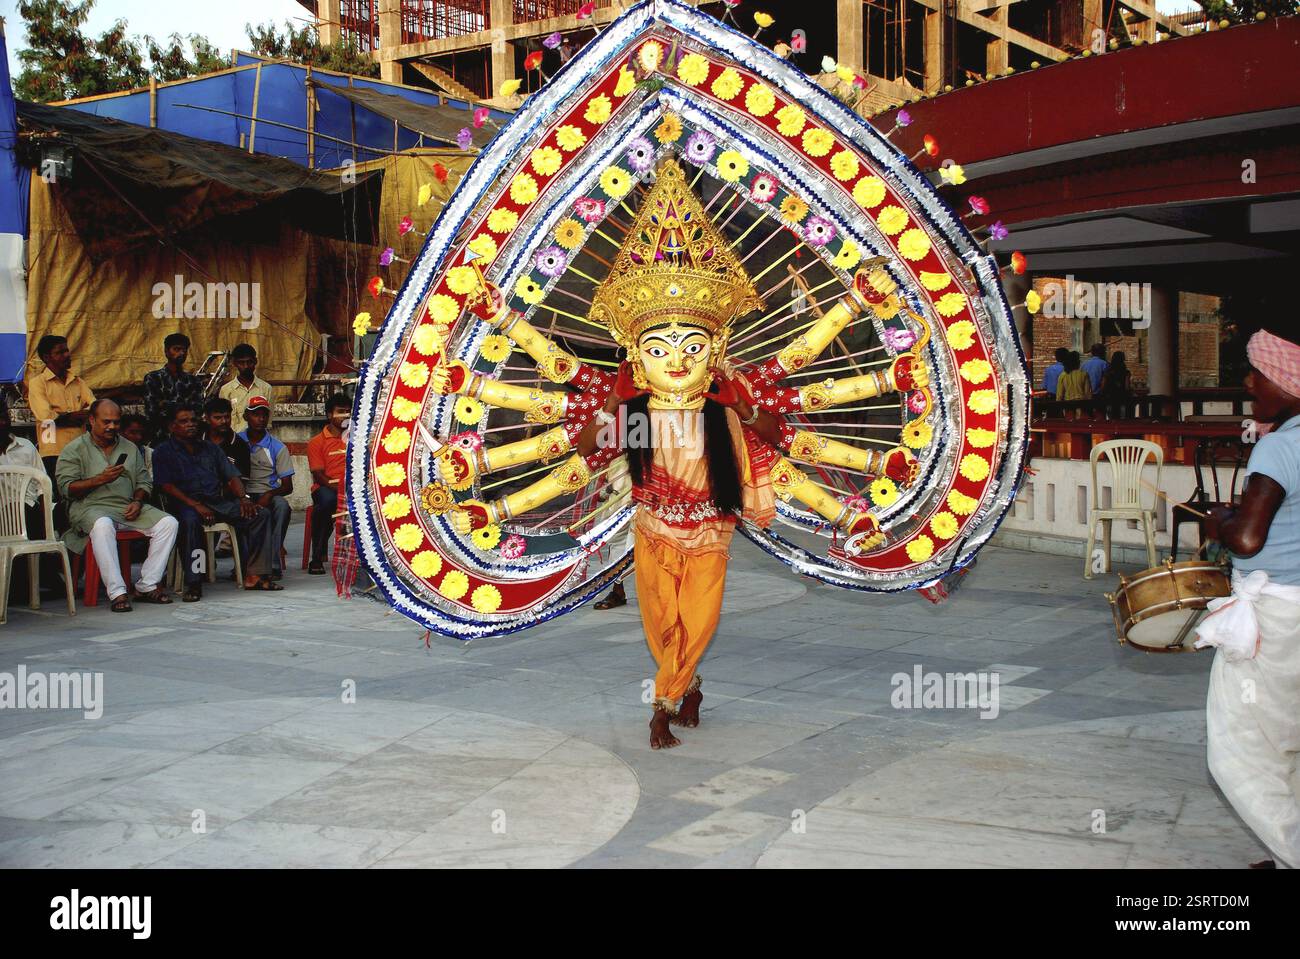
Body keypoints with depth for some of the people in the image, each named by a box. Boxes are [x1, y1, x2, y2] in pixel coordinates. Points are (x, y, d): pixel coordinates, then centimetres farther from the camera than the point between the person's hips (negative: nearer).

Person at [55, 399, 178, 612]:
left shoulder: (130, 448, 19)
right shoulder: (74, 450, 4)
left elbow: (144, 482, 16)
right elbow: (66, 488, -6)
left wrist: (137, 502, -5)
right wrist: (100, 479, -18)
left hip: (128, 507, 5)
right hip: (90, 507, -5)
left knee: (168, 523, -18)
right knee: (103, 526, -40)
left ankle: (147, 585, -16)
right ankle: (116, 592, -39)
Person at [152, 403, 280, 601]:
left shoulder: (210, 448, 23)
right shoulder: (163, 451, 7)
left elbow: (231, 476, 18)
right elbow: (166, 485, -6)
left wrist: (244, 497, -3)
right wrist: (196, 505, -19)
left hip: (217, 501, 5)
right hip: (185, 504, -5)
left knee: (260, 514, -13)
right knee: (190, 520, -40)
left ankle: (254, 576, -17)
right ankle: (193, 584, -36)